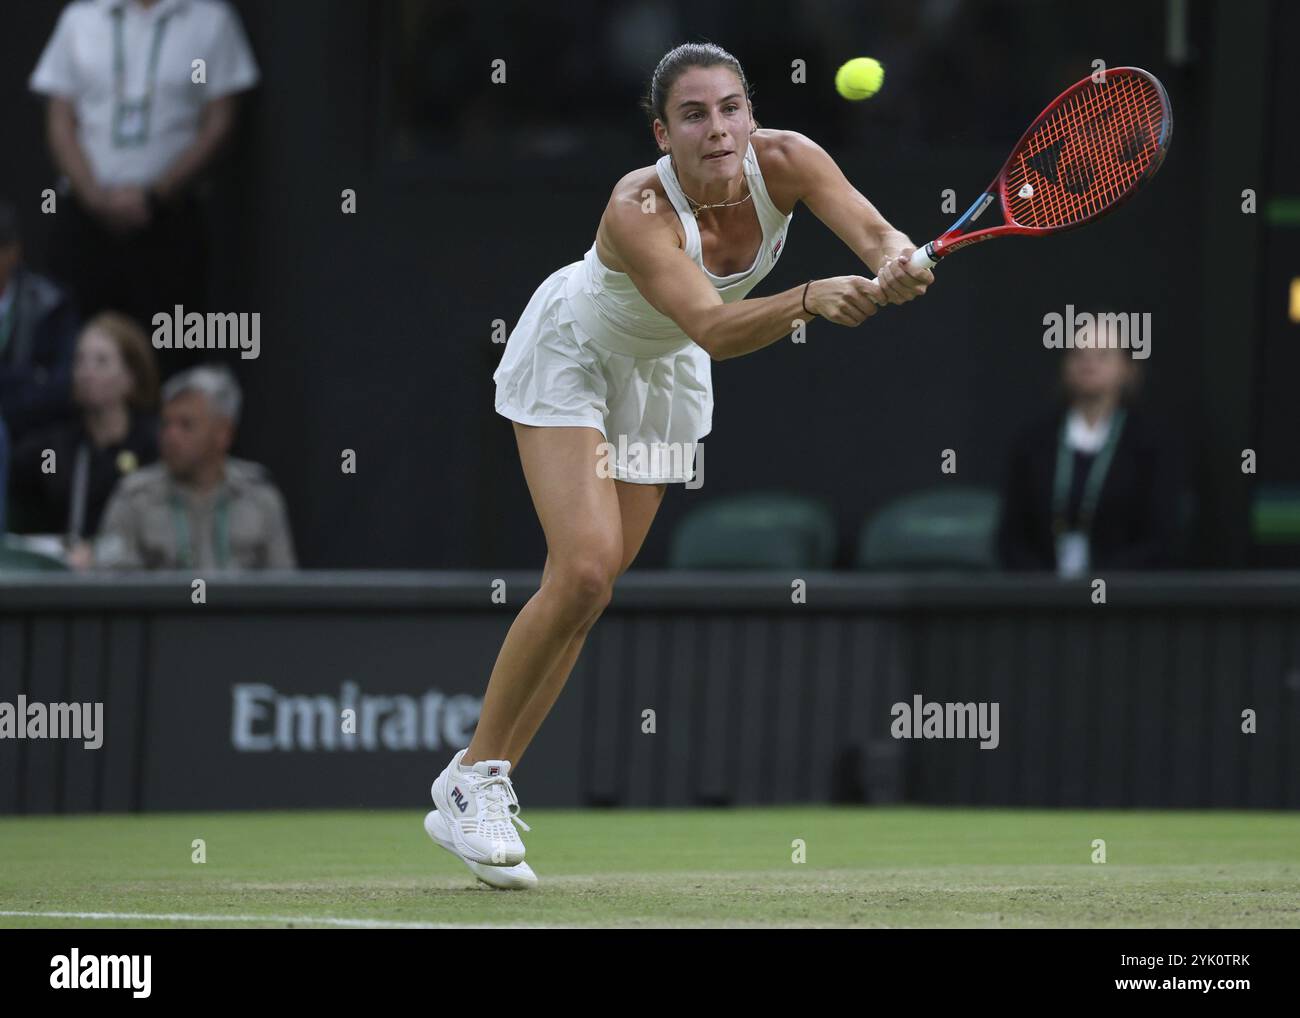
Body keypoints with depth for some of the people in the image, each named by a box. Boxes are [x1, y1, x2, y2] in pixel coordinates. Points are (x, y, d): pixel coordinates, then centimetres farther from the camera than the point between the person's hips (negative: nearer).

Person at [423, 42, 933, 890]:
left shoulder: (784, 162, -26)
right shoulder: (640, 208, -39)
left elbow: (875, 232, -37)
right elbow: (711, 327, -50)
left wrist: (895, 265, -61)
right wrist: (809, 300, -66)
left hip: (664, 374, 6)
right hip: (571, 354, -6)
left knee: (592, 588, 6)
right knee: (584, 569, -21)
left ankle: (484, 787, 15)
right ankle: (472, 779, -8)